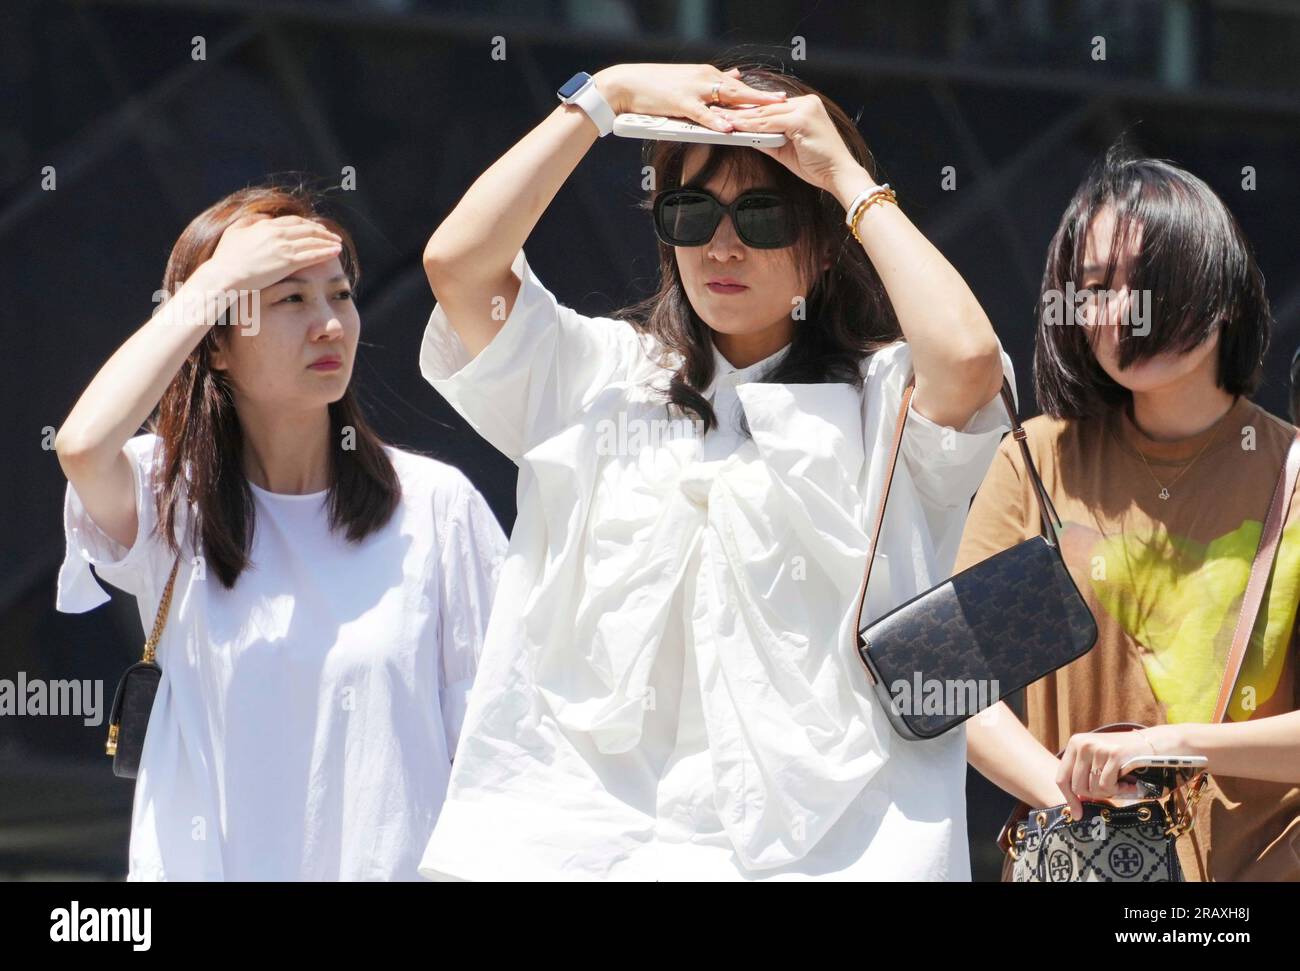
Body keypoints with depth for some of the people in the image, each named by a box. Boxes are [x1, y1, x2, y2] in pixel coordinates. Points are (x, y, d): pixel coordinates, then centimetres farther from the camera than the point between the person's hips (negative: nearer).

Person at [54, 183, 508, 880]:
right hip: (205, 865, 0)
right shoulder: (169, 499, 3)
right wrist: (215, 279, -8)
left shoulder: (436, 503, 5)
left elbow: (488, 728, 8)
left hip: (395, 863, 0)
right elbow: (83, 447, -18)